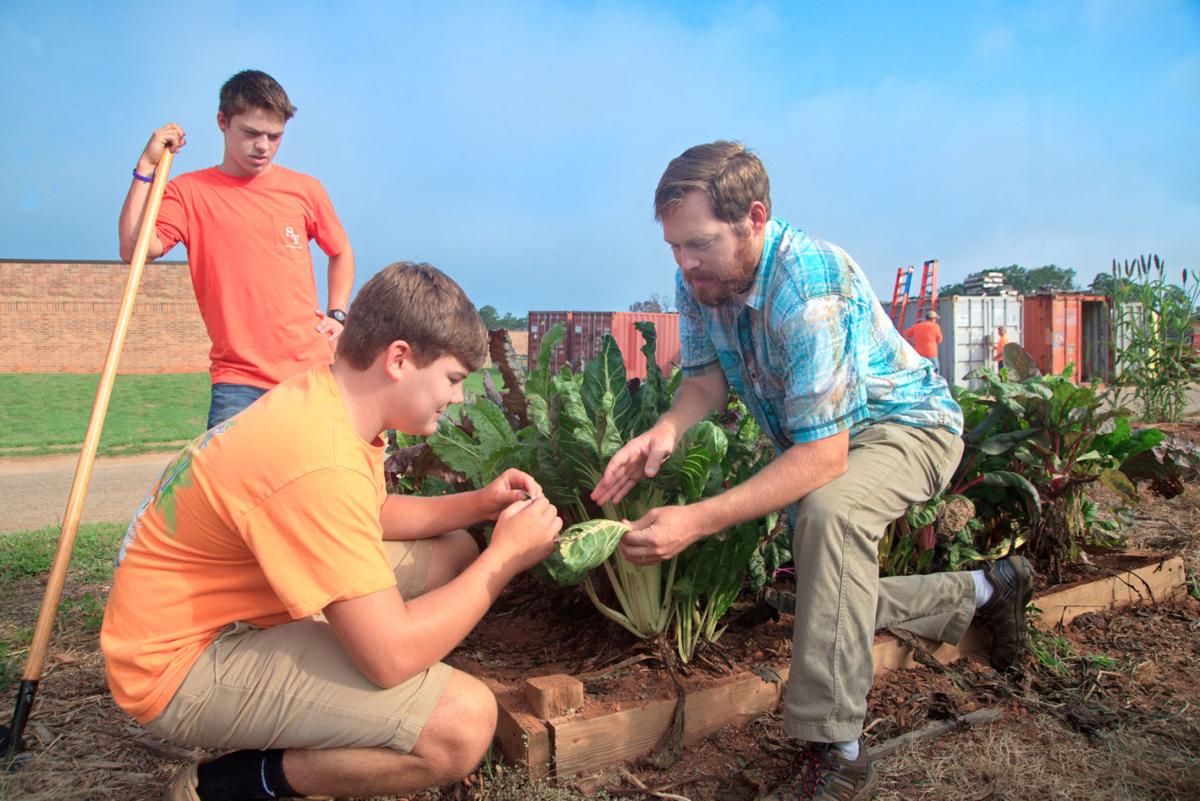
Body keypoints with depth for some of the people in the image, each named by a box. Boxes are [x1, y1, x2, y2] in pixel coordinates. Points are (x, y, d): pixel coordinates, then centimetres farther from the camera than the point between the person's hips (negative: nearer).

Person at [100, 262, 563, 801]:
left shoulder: (320, 395, -2)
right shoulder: (320, 461, -32)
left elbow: (372, 516, 15)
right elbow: (391, 656, -31)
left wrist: (478, 504, 1)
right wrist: (504, 557, -19)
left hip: (234, 601, 10)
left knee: (451, 554, 11)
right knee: (465, 721, -24)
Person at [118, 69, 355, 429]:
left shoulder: (305, 190, 9)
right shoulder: (189, 191, 4)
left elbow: (341, 251, 23)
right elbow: (136, 249, -9)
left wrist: (337, 313, 10)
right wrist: (146, 167, -9)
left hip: (313, 371, 2)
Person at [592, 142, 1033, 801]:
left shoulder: (807, 284, -39)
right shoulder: (698, 279, -15)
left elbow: (822, 456, -42)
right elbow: (707, 376, -5)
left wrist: (696, 522, -50)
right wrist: (667, 428, -29)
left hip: (907, 425, -8)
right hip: (815, 437, 8)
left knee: (828, 509, -41)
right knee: (836, 599, 15)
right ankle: (987, 589, 38)